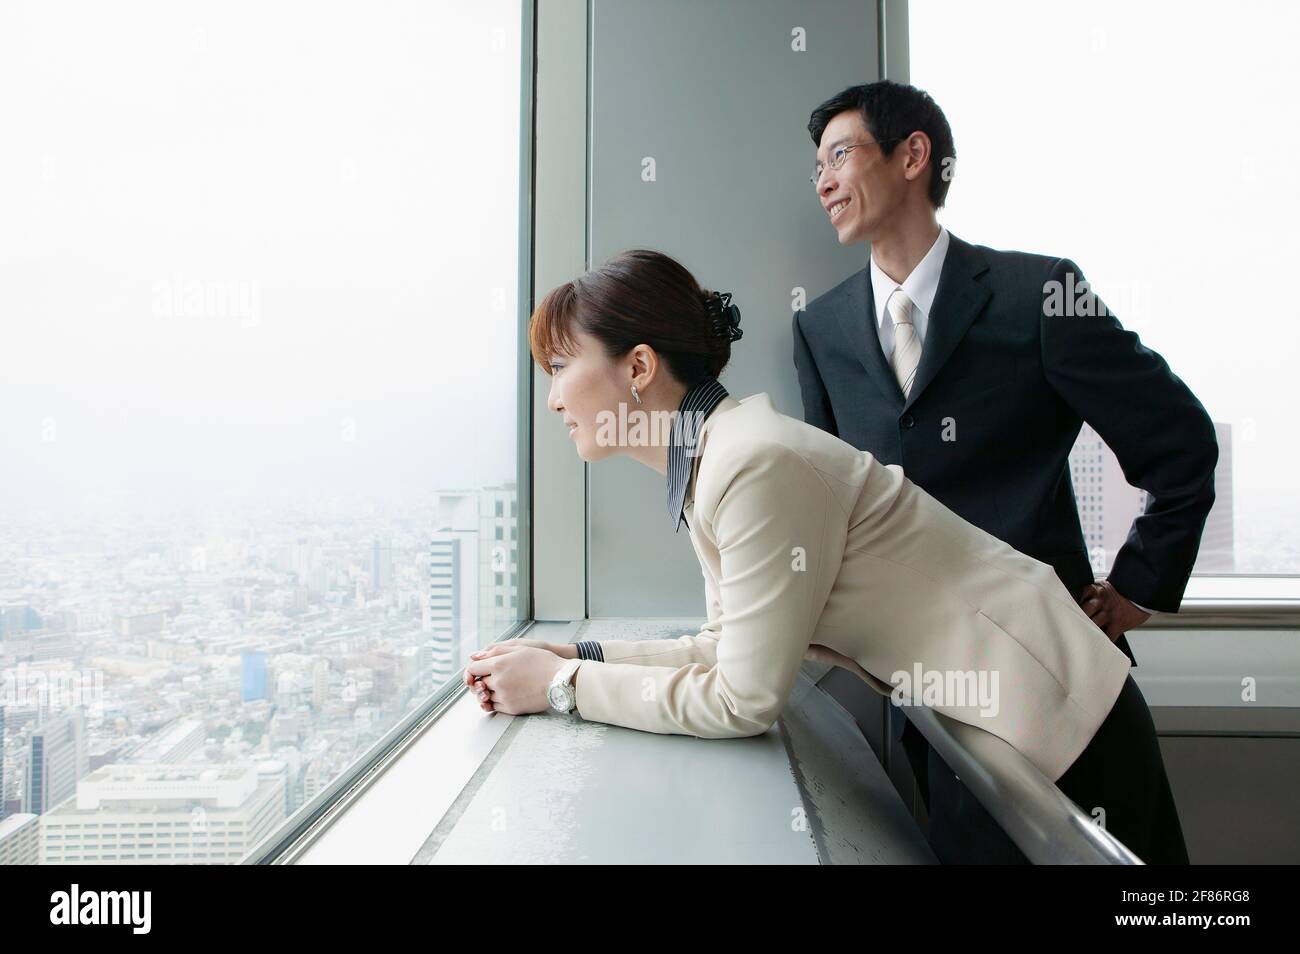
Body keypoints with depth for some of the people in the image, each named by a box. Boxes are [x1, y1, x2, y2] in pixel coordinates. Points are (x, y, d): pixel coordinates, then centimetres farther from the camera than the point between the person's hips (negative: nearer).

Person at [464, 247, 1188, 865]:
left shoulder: (760, 464, -30)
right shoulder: (708, 462, 0)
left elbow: (744, 701, -25)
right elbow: (732, 644, 4)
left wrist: (565, 685, -17)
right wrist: (576, 655, -4)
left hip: (1056, 726, -8)